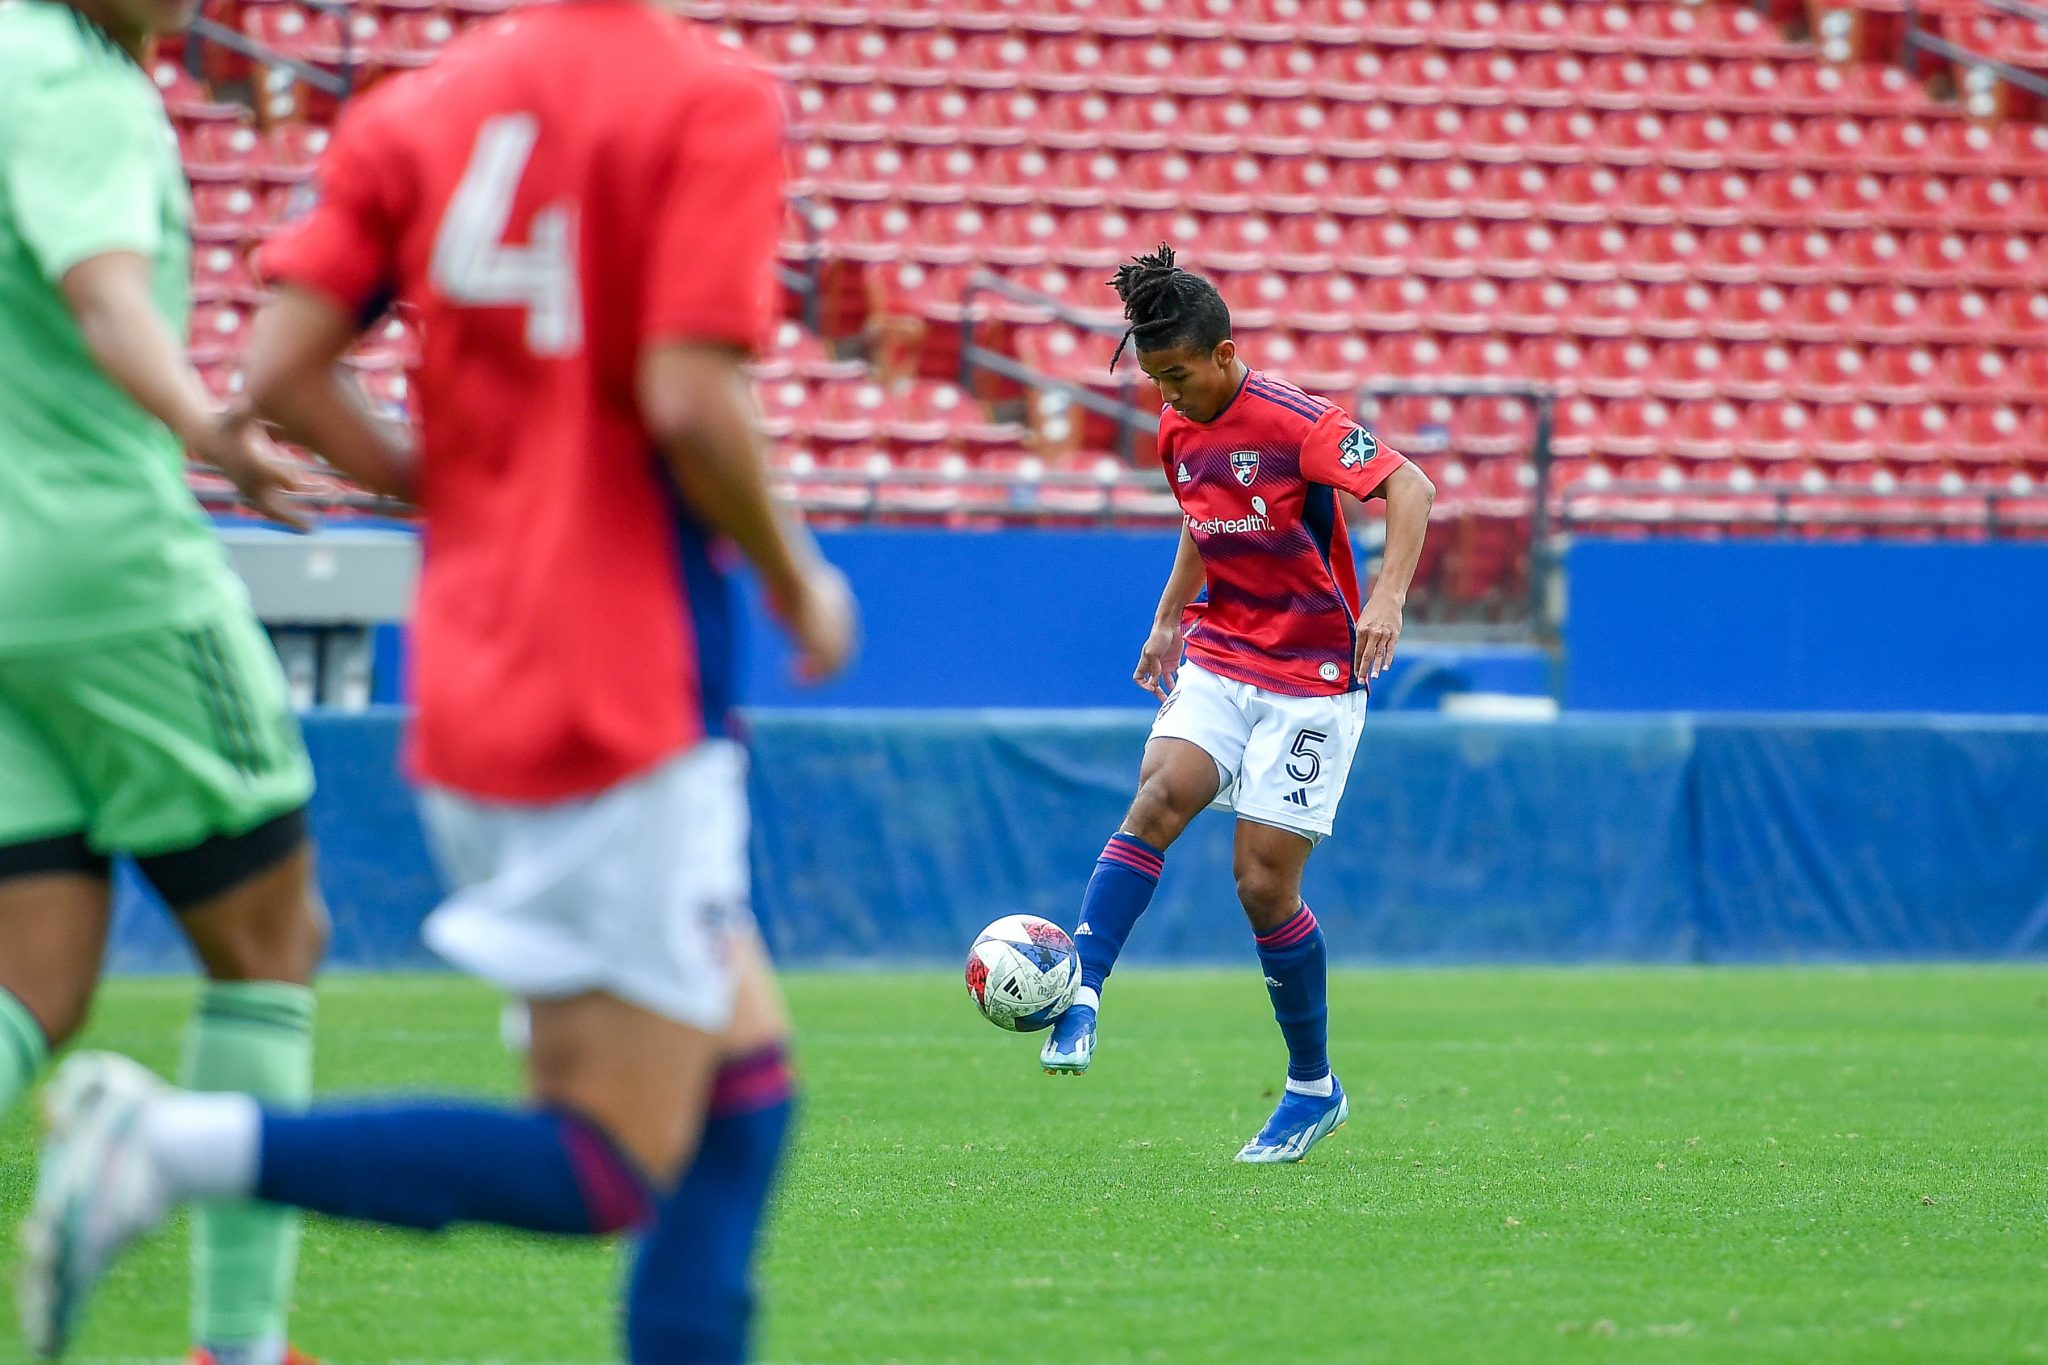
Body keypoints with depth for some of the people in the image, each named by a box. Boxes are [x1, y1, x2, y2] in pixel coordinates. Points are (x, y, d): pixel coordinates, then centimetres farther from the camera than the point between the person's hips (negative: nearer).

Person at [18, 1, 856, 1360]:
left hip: (469, 682, 8)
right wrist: (799, 579, -3)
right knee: (610, 1172, -5)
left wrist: (455, 494, 14)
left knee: (743, 1081, 17)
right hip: (626, 694, -8)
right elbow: (688, 402, -20)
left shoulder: (414, 109, 7)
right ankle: (187, 1145, -18)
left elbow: (280, 371, -2)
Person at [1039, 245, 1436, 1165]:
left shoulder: (1293, 422, -17)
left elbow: (1409, 487, -23)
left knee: (1264, 881, -5)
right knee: (1161, 794, -23)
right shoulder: (1180, 432, 6)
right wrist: (1169, 619, 24)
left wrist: (1389, 596, -35)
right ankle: (1080, 993, -29)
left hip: (1312, 679, -6)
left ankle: (1313, 1086, 13)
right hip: (1218, 664, 6)